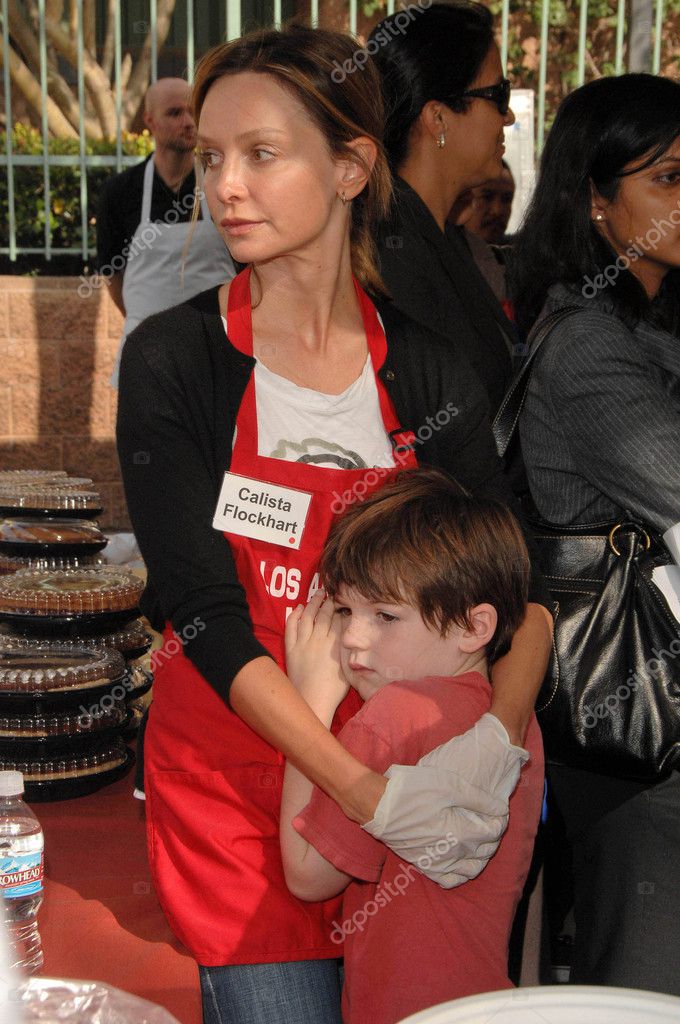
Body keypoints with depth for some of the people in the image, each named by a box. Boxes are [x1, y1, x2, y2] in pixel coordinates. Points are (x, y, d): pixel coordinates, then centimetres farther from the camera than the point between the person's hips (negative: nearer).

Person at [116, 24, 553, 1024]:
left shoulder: (428, 369, -2)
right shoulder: (173, 358, -10)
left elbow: (521, 585, -4)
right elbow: (206, 612, -16)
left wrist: (497, 745, -22)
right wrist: (367, 792, -24)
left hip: (402, 760, 3)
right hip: (233, 777, -2)